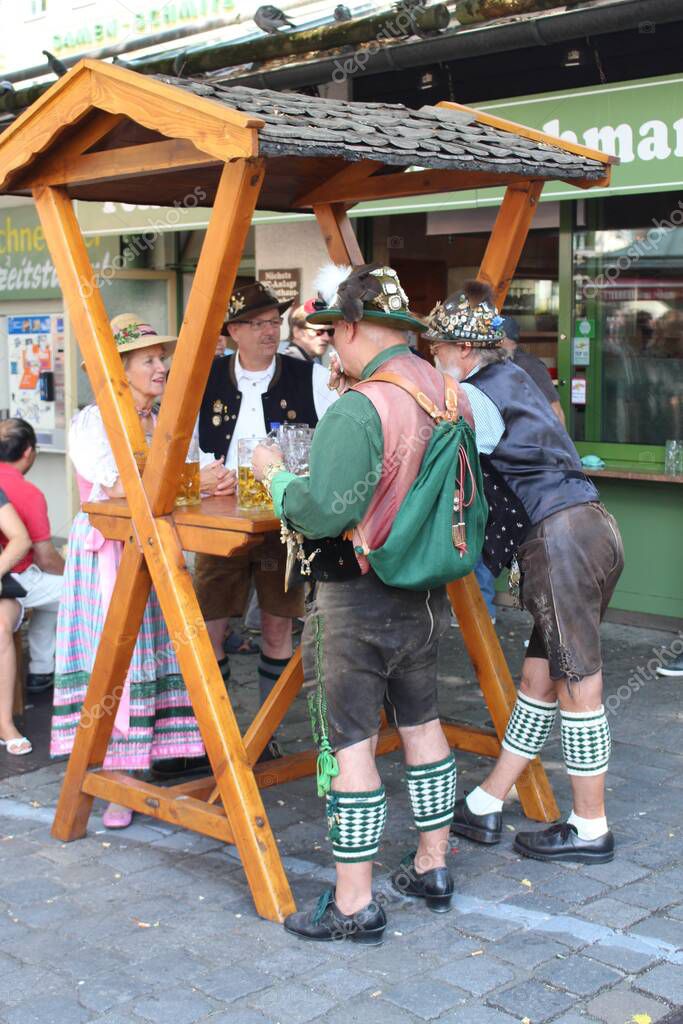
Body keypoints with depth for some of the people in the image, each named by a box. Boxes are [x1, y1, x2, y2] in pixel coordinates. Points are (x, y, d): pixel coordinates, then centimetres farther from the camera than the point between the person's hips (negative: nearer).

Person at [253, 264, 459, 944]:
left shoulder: (358, 410, -22)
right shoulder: (444, 392, 3)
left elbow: (320, 513, -25)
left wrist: (275, 476, -5)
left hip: (358, 598, -8)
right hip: (424, 594, 8)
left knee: (349, 744, 1)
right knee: (421, 726, 19)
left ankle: (354, 905, 10)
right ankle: (431, 868, 32)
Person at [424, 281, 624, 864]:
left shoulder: (477, 396, -7)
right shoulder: (514, 380, 20)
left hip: (560, 540, -10)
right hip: (592, 531, 10)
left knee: (577, 686, 0)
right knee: (540, 677, 12)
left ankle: (591, 829, 11)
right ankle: (485, 805, 22)